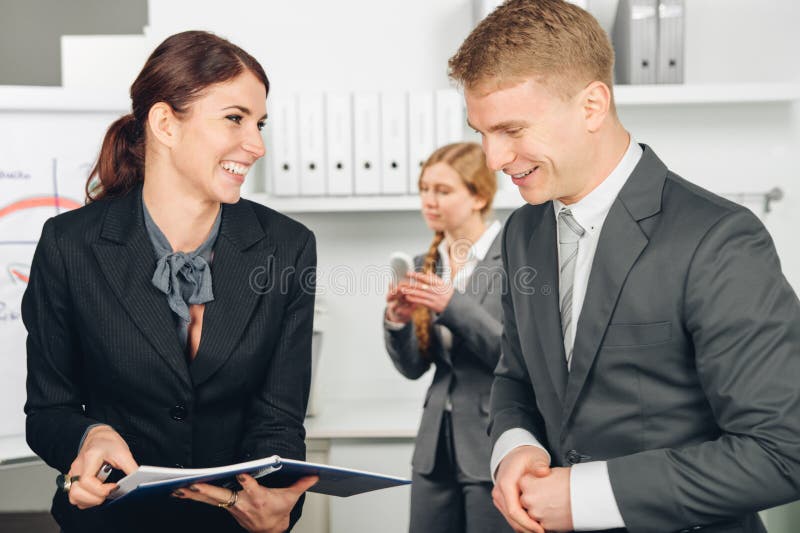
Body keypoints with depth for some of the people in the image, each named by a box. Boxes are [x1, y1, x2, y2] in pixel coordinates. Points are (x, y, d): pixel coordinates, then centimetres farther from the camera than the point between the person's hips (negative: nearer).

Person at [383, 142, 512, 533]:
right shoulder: (426, 265, 7)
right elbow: (413, 367, 9)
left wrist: (452, 304, -23)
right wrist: (397, 321, -11)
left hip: (494, 447, -5)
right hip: (436, 446, 6)